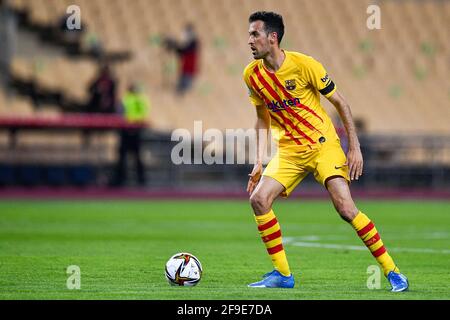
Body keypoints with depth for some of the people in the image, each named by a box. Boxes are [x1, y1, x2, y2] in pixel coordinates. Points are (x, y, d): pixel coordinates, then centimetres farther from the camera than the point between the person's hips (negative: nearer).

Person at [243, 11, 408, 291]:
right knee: (258, 199, -14)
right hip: (288, 150, 5)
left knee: (345, 207, -18)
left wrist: (355, 148, -10)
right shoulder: (252, 74, -1)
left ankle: (392, 271, -7)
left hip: (323, 144, -5)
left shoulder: (304, 65, -16)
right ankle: (282, 274, -2)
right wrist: (259, 161, 6)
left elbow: (340, 103, -7)